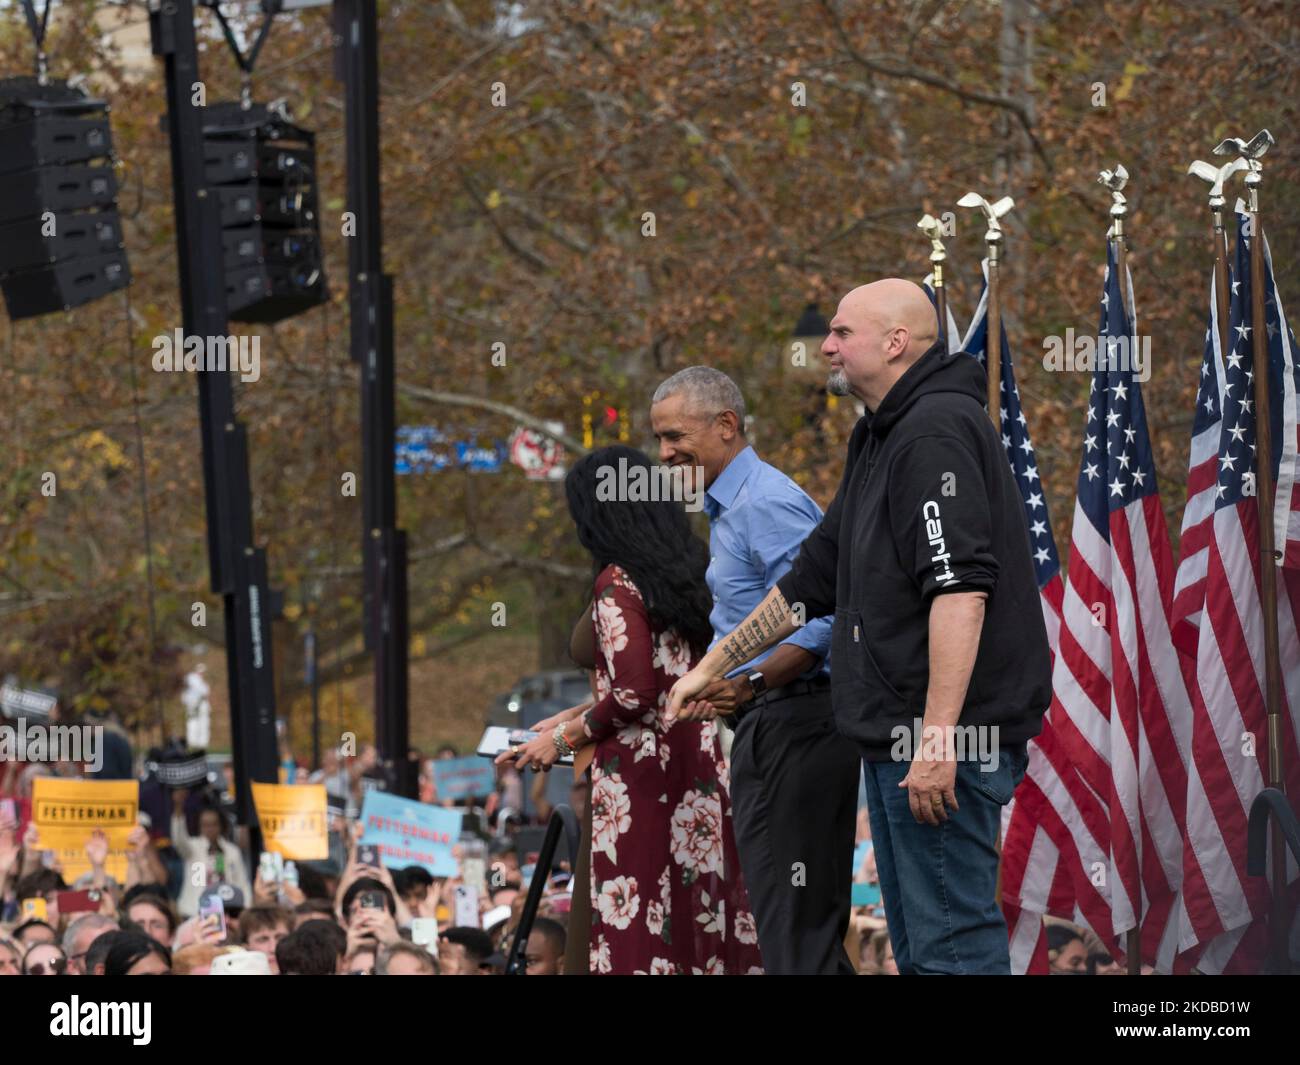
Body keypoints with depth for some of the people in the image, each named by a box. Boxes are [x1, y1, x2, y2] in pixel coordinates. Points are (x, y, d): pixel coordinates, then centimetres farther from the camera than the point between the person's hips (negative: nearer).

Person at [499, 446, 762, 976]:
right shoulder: (693, 569, 12)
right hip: (702, 769, 7)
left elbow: (633, 695, -16)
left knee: (638, 933, -6)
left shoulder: (618, 583, -9)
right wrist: (581, 718, 25)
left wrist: (565, 738, -2)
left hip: (641, 776, -7)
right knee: (706, 921, 5)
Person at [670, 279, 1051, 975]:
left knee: (951, 943, -12)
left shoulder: (937, 432, -14)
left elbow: (961, 590, -24)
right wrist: (713, 664, 31)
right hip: (895, 736, 11)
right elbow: (812, 580, 30)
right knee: (914, 943, 12)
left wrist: (937, 738, -28)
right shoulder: (880, 440, 21)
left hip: (945, 738, -11)